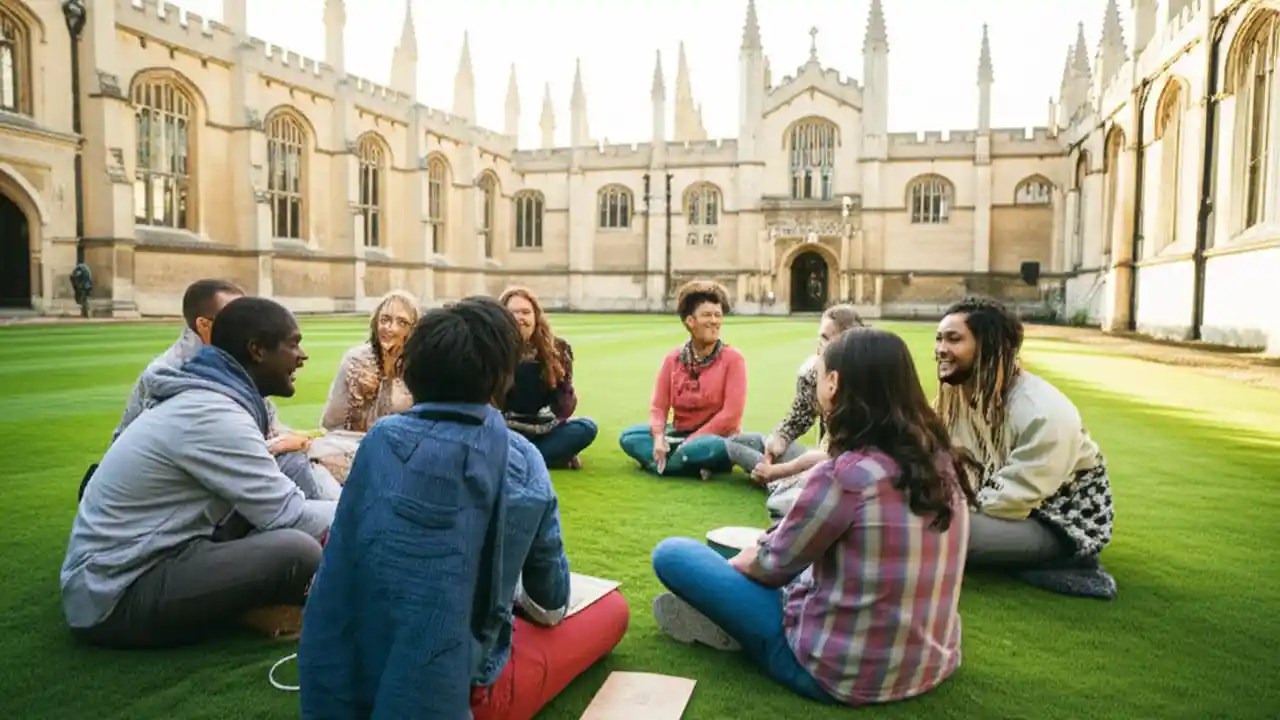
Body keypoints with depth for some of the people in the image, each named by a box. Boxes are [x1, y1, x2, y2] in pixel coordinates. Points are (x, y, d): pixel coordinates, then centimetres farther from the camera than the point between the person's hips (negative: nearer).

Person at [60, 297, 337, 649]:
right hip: (117, 597, -10)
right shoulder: (212, 415, -23)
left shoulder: (204, 398, 7)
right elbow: (287, 514, -21)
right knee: (298, 552, -26)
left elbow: (269, 505, 8)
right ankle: (255, 614, 1)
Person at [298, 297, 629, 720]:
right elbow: (551, 602, 1)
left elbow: (338, 575, -7)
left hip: (359, 678, 2)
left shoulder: (381, 441, -13)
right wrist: (542, 605, 27)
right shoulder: (522, 461, -13)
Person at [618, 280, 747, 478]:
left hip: (714, 438, -5)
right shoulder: (673, 358, 4)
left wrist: (691, 441, -18)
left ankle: (658, 462, -15)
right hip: (678, 434, 5)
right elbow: (659, 406, 1)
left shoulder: (733, 359, -8)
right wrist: (659, 438, -20)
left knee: (713, 448, -39)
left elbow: (731, 413, -16)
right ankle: (695, 466, -21)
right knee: (629, 436, -14)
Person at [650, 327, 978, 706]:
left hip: (841, 673, -7)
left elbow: (772, 566, -9)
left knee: (671, 553, -1)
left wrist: (737, 560, 12)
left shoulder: (844, 476, -25)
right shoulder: (943, 461, -4)